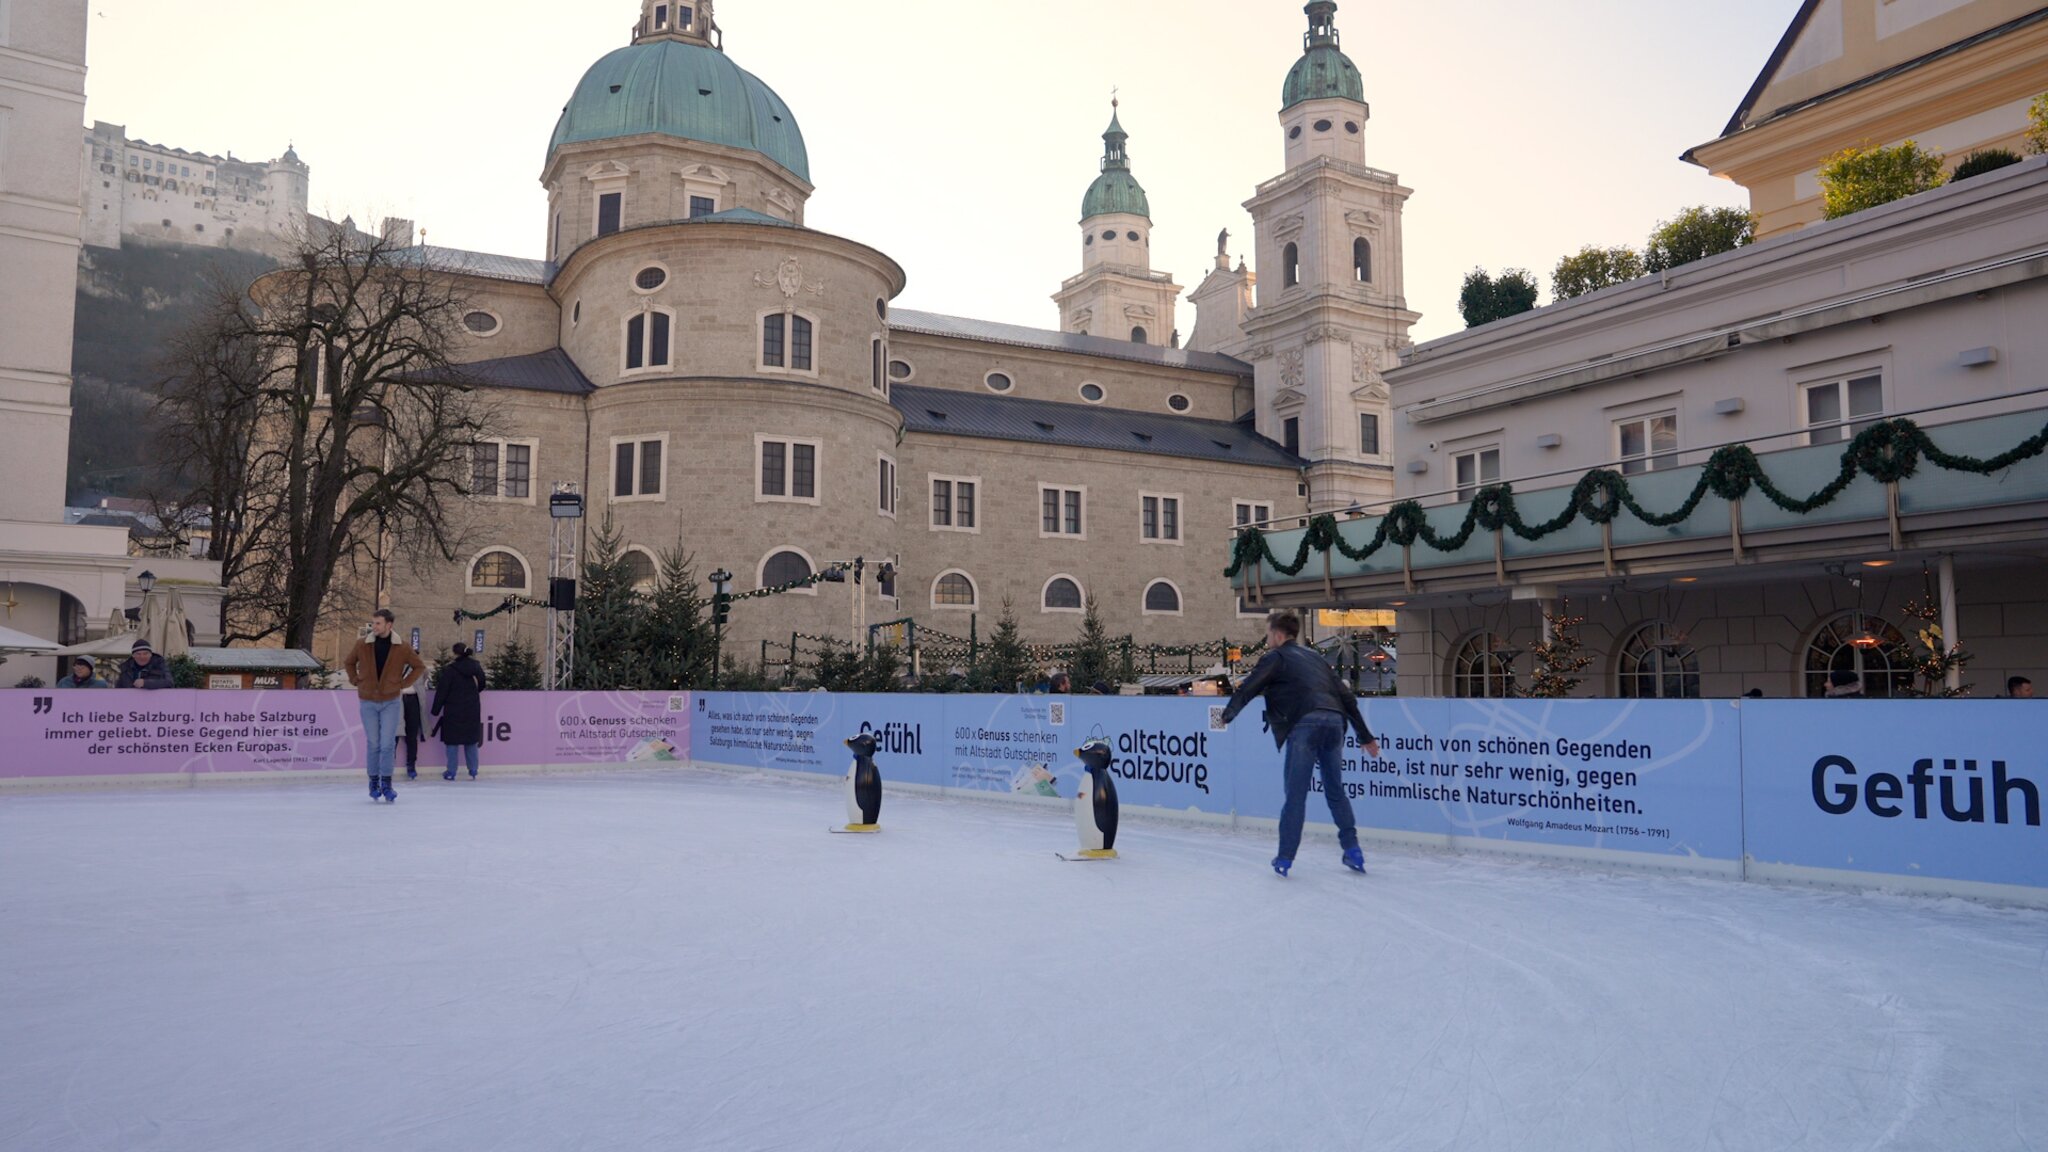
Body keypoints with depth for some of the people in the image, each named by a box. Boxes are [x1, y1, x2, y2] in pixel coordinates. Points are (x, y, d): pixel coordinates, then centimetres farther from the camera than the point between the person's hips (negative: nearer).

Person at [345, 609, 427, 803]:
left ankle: (386, 784, 4)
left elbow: (420, 666, 6)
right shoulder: (362, 645, -1)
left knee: (388, 744, -6)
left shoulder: (402, 648, -5)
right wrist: (356, 681, 5)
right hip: (368, 702, 1)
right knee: (374, 744, 5)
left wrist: (403, 683, -2)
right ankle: (374, 782, 19)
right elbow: (349, 663, 17)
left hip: (390, 702, -1)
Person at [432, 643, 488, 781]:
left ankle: (451, 772, 5)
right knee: (472, 741, 12)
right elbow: (481, 686, 16)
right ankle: (473, 771, 12)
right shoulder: (476, 667, 3)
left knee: (453, 741, 3)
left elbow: (442, 691, -10)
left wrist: (436, 710, -2)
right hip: (472, 711, 4)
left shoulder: (450, 670, -12)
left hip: (454, 711, -4)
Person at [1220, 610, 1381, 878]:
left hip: (1305, 725, -5)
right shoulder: (1316, 659, 27)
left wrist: (1227, 714, 12)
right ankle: (1352, 850, 15)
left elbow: (1249, 687, 1)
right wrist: (1365, 737, 28)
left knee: (1296, 795, -1)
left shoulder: (1277, 657, 10)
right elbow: (1347, 698, 26)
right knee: (1336, 791, 18)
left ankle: (1285, 859, 2)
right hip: (1334, 722, 6)